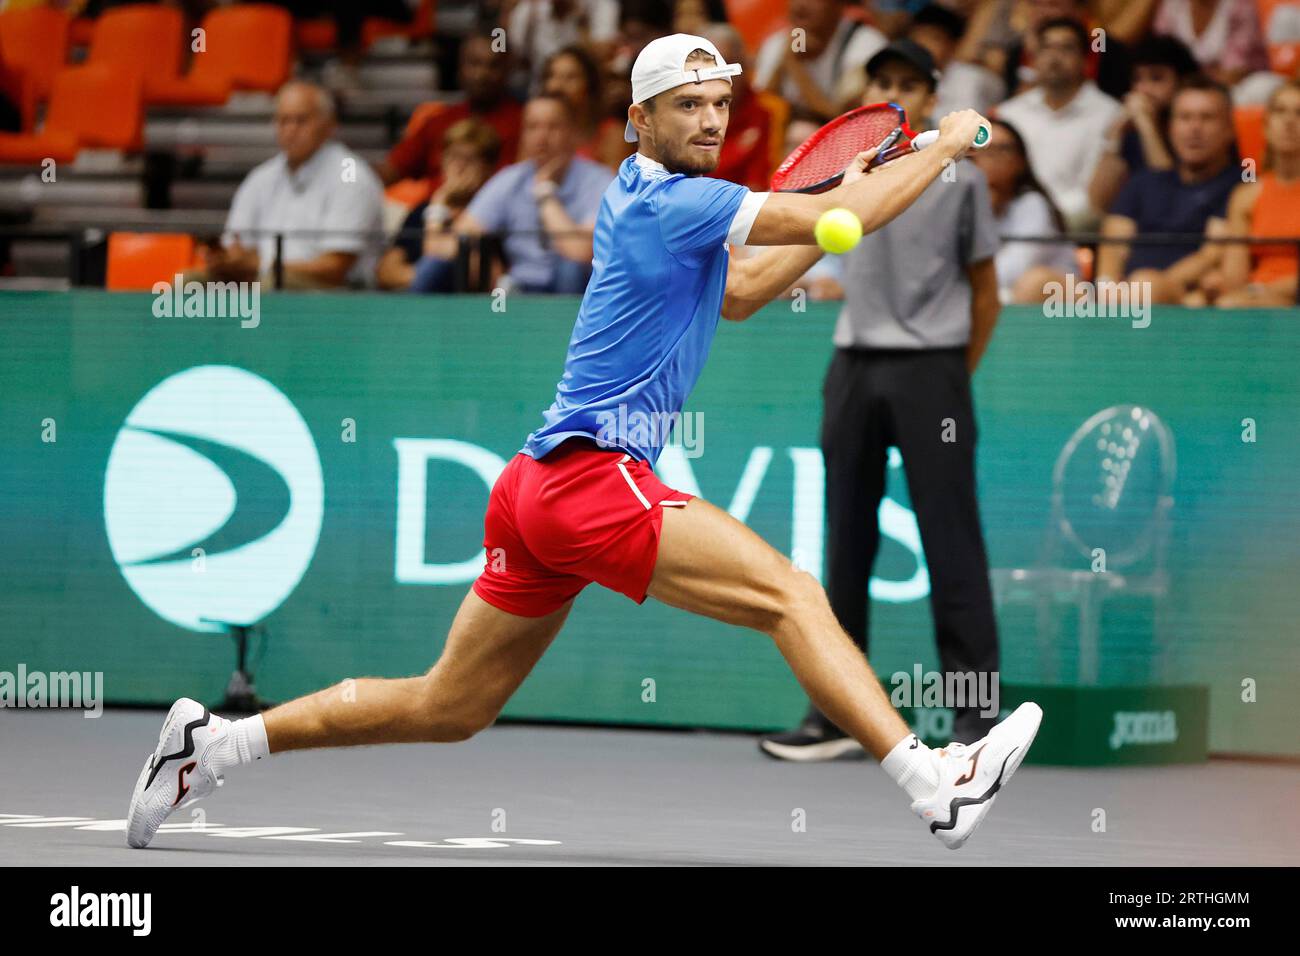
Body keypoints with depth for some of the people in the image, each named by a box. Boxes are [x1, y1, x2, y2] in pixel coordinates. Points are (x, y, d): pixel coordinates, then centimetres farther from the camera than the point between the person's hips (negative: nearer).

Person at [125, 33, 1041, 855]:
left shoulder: (639, 195, 18)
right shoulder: (673, 200, -11)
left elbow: (736, 294, 33)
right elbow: (852, 213, -14)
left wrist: (835, 210, 25)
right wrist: (949, 143, -1)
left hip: (538, 487, 10)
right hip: (590, 476, -10)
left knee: (447, 709, 15)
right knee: (791, 593, -17)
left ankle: (218, 741, 19)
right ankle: (934, 784, -27)